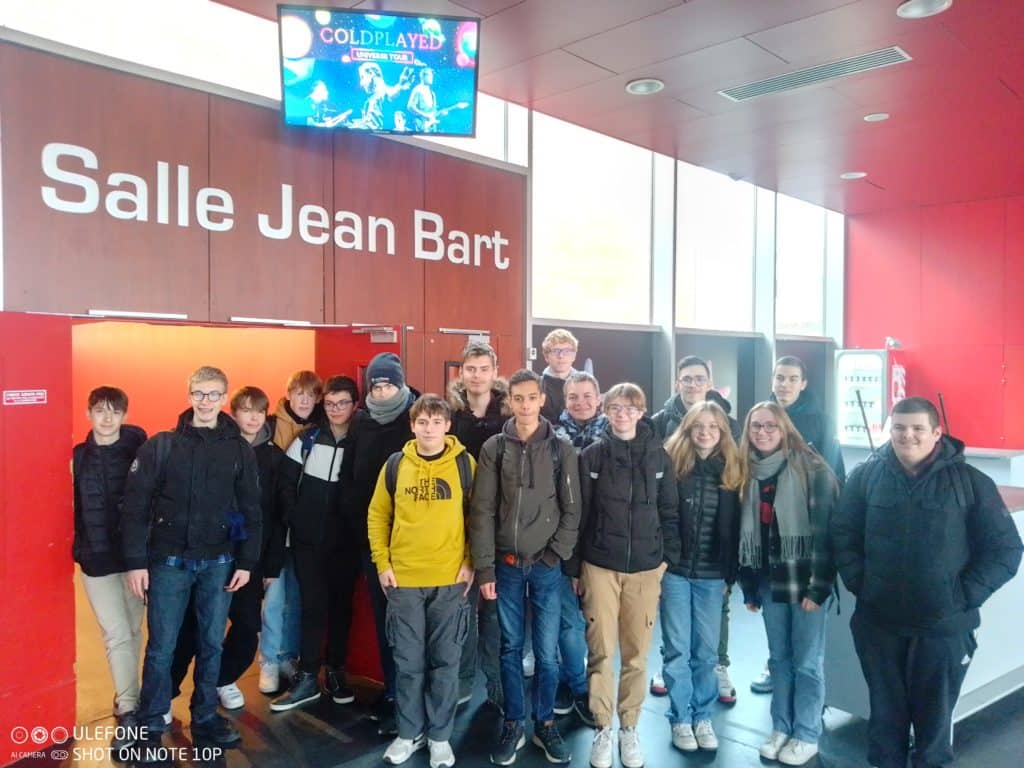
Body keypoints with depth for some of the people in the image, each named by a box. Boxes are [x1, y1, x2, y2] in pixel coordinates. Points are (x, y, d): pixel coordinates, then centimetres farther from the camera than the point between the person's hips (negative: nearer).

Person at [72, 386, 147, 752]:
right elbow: (71, 507, 5)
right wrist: (78, 550, -1)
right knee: (117, 634, -1)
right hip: (96, 558, 0)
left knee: (133, 630, 12)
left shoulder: (138, 452, -4)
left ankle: (126, 699, 29)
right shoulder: (77, 457, 1)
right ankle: (129, 712, 6)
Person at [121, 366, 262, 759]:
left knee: (212, 644, 11)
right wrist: (136, 561, -9)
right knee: (161, 647, 4)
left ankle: (205, 719, 27)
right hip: (169, 561, -2)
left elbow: (251, 510, 4)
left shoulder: (240, 449, 2)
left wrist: (246, 562, 1)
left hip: (219, 563, 2)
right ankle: (151, 728, 19)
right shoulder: (160, 445, -3)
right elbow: (135, 506, -4)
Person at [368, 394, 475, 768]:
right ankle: (409, 732, 28)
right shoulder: (395, 465, 0)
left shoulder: (465, 464, -3)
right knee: (408, 661, 11)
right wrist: (382, 563, 1)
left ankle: (440, 736, 25)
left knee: (445, 660, 9)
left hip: (450, 579, -1)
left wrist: (470, 562, -3)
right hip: (403, 579, 1)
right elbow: (377, 516, 7)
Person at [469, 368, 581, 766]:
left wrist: (556, 554, -7)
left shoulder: (561, 449, 0)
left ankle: (545, 724, 25)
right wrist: (484, 567, -6)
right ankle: (513, 724, 25)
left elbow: (571, 510, 2)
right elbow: (482, 511, -3)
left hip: (547, 566, 0)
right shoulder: (494, 448, -1)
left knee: (547, 651, 6)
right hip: (506, 565, 0)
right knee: (511, 649, 11)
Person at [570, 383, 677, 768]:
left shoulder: (658, 456, 3)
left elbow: (670, 512, 7)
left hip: (645, 568, 1)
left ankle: (629, 729, 24)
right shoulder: (592, 455, -1)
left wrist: (667, 558, 0)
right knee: (601, 651, 3)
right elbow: (579, 514, 1)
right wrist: (574, 568, 1)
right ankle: (602, 729, 19)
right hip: (599, 566, -1)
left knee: (637, 653, 9)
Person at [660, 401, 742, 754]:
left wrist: (729, 575, 5)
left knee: (706, 651, 10)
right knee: (677, 649, 6)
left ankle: (702, 717, 26)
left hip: (711, 575, 2)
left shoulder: (730, 472, 4)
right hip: (674, 570, -2)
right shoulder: (671, 464, -4)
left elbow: (732, 528, 6)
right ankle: (680, 719, 20)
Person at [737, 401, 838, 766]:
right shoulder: (749, 473, 7)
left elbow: (826, 531, -13)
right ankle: (781, 728, 28)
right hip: (769, 582, 5)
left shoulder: (812, 470, -10)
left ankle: (807, 736, 21)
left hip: (805, 582, -5)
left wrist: (818, 587, -16)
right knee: (779, 659, 15)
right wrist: (748, 587, 10)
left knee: (807, 662, 6)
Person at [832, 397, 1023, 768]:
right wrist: (858, 583, -3)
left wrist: (965, 595, -8)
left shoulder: (970, 481, -6)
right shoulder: (866, 475, -1)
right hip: (878, 622, 2)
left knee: (935, 713, 15)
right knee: (885, 709, 17)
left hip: (944, 625, -1)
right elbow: (843, 534, 6)